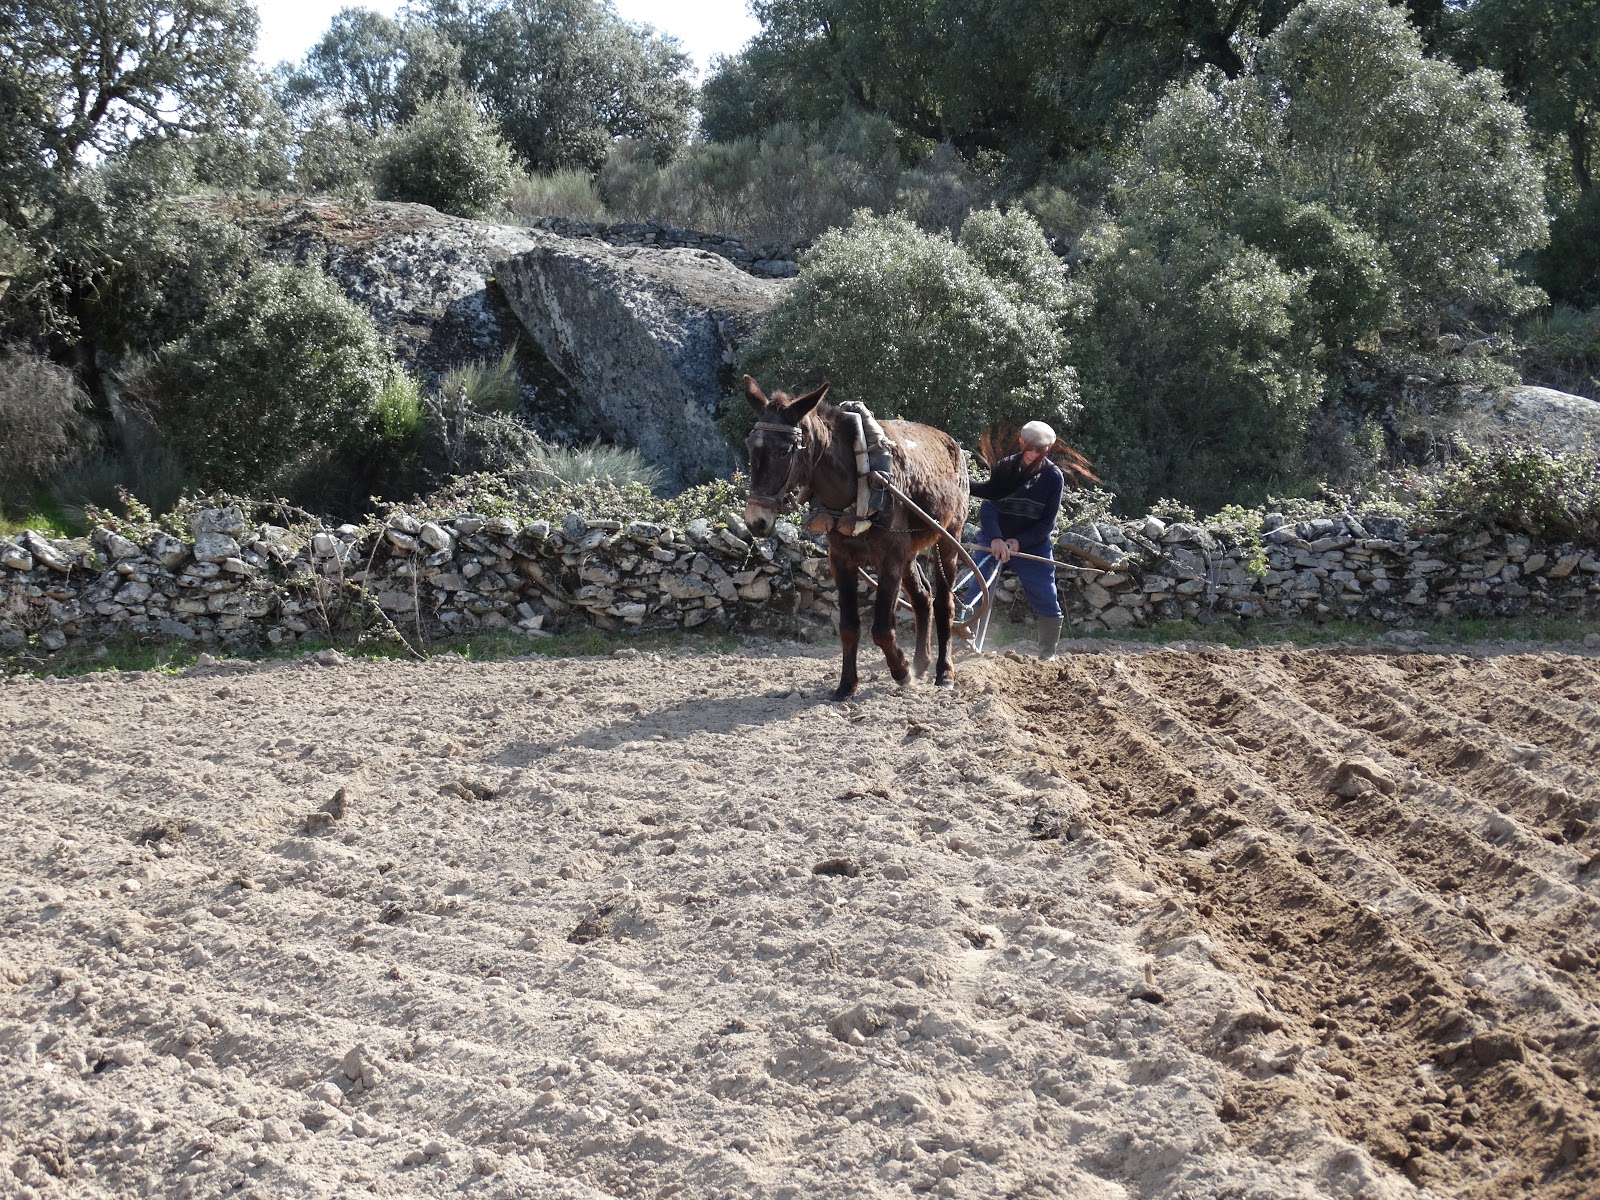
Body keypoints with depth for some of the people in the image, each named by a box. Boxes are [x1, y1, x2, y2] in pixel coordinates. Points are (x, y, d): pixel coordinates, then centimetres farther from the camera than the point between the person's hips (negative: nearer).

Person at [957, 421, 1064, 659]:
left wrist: (1019, 542, -20)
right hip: (995, 542, 0)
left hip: (1033, 546, 0)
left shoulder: (1053, 477, -5)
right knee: (971, 592, -13)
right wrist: (994, 539, -32)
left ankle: (1048, 655, 14)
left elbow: (1047, 523, -7)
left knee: (1048, 603, -2)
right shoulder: (1005, 467, -6)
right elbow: (988, 505, -16)